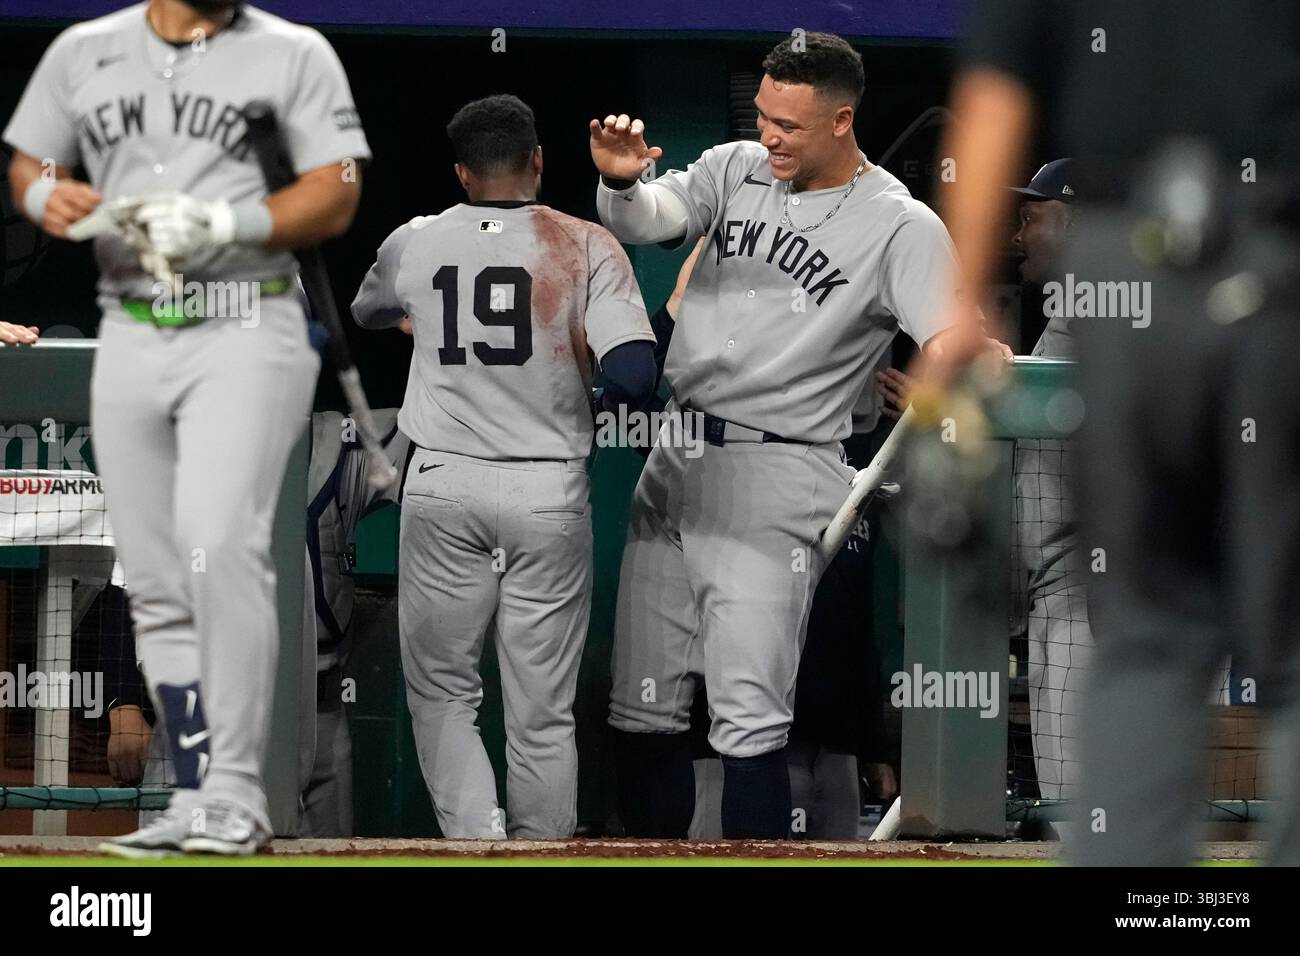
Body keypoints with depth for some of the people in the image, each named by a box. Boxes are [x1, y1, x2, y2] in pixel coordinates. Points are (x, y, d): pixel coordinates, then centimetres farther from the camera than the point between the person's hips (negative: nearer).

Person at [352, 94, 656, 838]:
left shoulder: (414, 245, 1)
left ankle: (475, 833, -8)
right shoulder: (585, 246, -7)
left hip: (444, 489, 1)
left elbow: (367, 316, 24)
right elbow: (634, 377, -17)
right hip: (549, 494, -1)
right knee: (543, 708, 8)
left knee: (442, 690, 12)